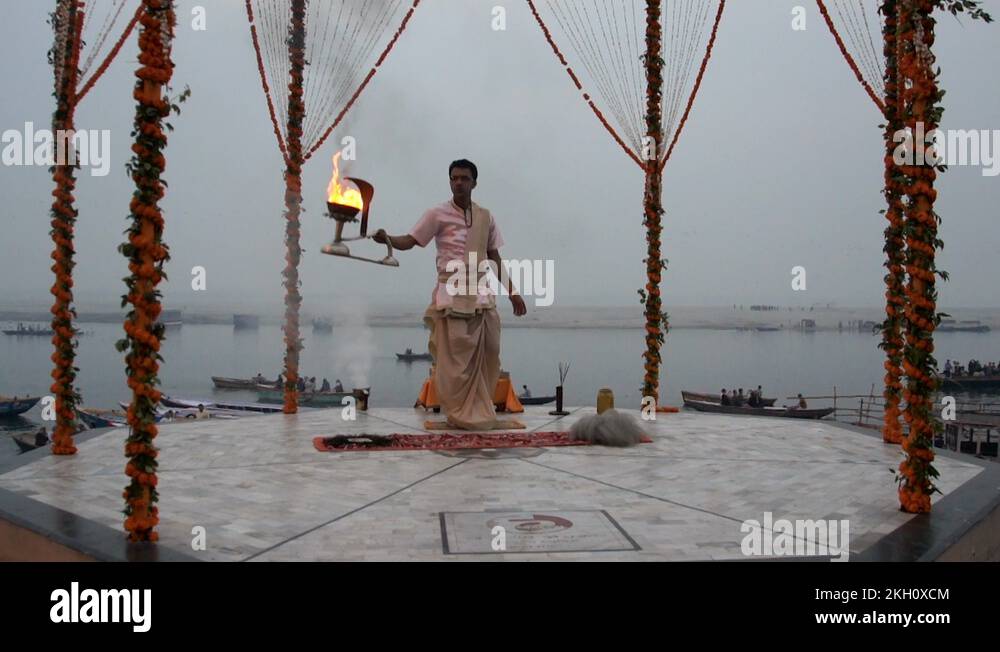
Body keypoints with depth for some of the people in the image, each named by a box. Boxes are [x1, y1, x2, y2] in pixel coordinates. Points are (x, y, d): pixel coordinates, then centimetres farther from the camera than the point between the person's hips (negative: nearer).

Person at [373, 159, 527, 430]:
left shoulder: (485, 217, 13)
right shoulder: (438, 214, 2)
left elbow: (495, 258, 17)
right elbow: (409, 241, -5)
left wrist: (512, 292, 13)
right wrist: (387, 238, -27)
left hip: (483, 296, 4)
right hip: (452, 296, -4)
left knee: (487, 356, 4)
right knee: (454, 359, -5)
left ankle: (479, 411, 17)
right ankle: (460, 414, 5)